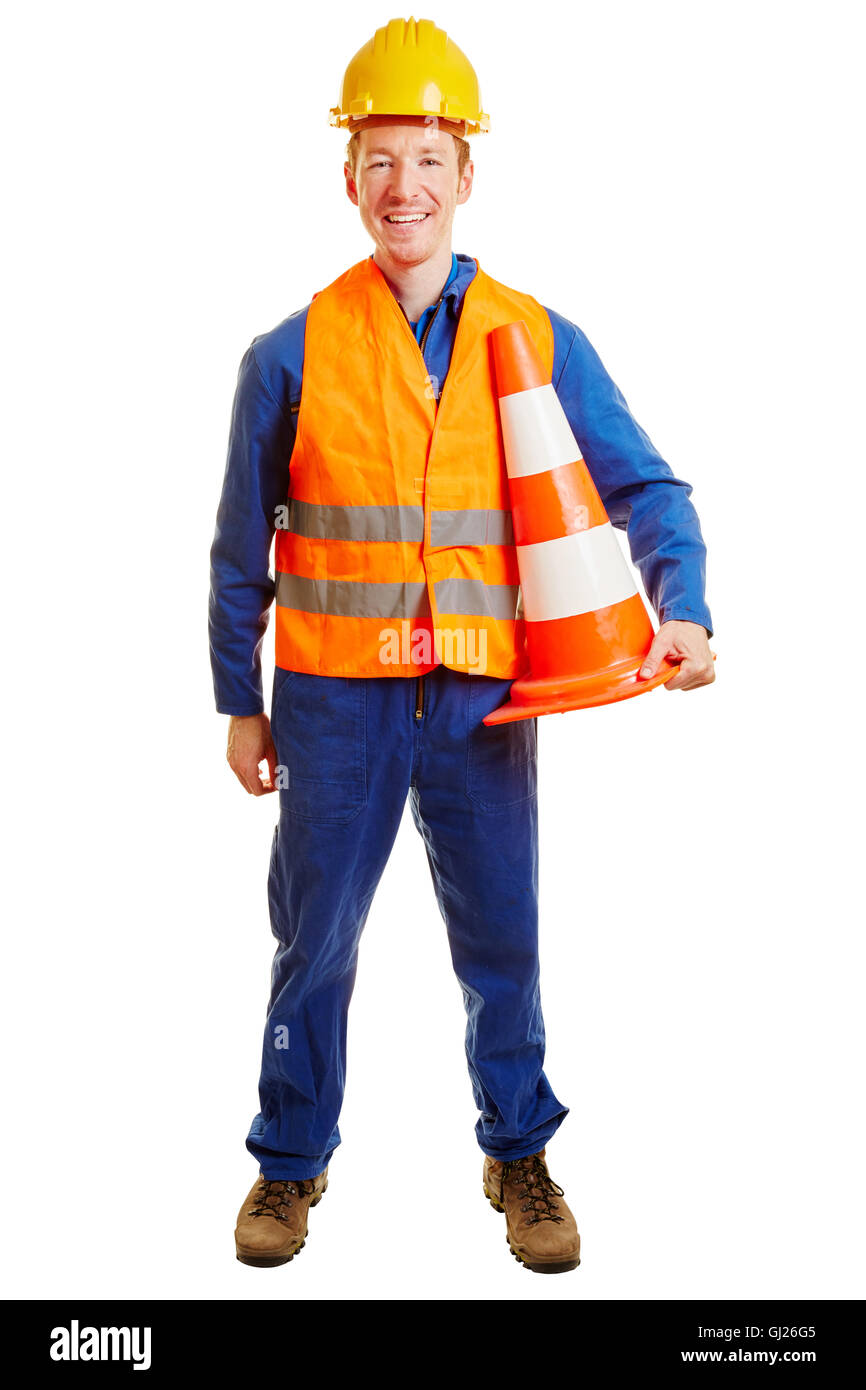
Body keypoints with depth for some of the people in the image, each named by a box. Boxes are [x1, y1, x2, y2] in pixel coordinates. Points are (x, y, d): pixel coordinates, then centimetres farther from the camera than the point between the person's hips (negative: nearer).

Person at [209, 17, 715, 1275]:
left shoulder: (540, 344, 3)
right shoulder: (293, 354, 1)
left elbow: (645, 488, 3)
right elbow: (242, 548, 7)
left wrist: (681, 606, -14)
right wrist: (239, 704, 7)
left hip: (483, 698, 1)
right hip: (335, 699, 0)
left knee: (501, 939, 11)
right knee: (315, 937, 10)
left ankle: (519, 1157, 31)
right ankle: (291, 1161, 29)